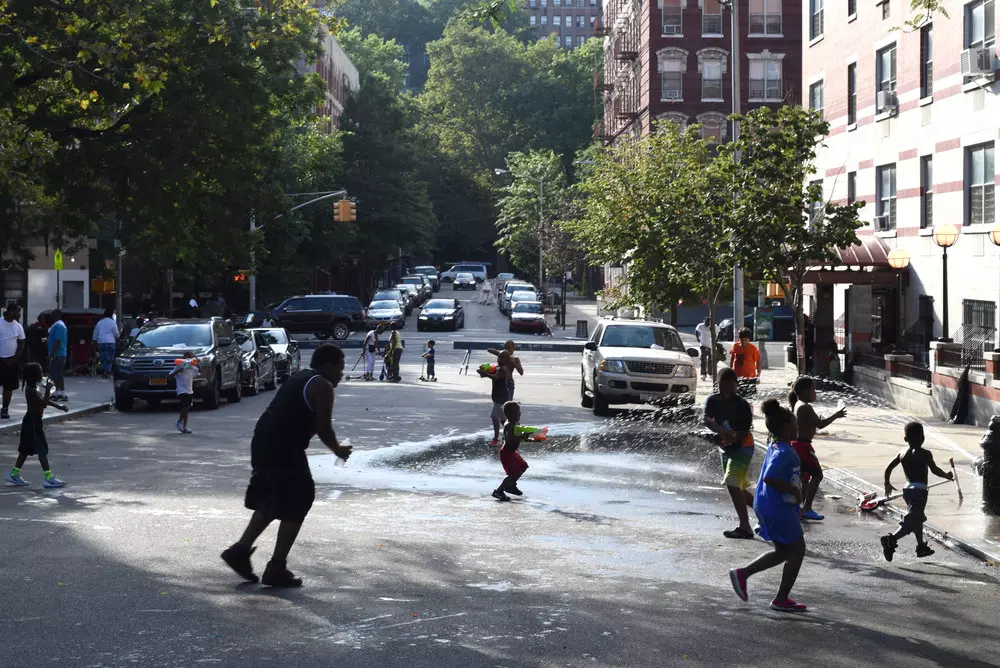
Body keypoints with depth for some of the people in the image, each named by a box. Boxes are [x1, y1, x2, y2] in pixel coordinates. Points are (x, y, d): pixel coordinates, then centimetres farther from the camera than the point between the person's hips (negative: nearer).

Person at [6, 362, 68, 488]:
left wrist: (59, 406, 16)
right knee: (42, 450, -7)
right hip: (33, 422, -10)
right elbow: (43, 403, -28)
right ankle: (49, 478, -6)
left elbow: (43, 400, 18)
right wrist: (48, 390, -29)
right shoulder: (32, 391, -21)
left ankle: (14, 474, 23)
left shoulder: (31, 388, 9)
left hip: (30, 422, 10)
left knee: (26, 449, 16)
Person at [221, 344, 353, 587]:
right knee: (295, 507, 1)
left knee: (270, 504, 22)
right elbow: (323, 428, -12)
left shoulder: (300, 377, 21)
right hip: (284, 450, -9)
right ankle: (276, 569, 3)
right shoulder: (323, 387, -7)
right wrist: (338, 450, 7)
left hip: (262, 443, 9)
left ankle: (241, 549, 19)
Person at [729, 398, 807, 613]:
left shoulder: (774, 448, 10)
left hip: (766, 506, 10)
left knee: (783, 551, 19)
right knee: (797, 550, 3)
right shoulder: (785, 452, -20)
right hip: (778, 508, -10)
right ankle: (781, 600, 8)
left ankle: (742, 573, 14)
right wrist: (794, 490, -21)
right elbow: (769, 478, -31)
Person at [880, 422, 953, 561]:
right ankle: (891, 540, -28)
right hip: (919, 491, -8)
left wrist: (887, 484, 19)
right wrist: (948, 476, 3)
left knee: (918, 518, 25)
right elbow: (935, 470, -15)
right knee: (911, 522, -11)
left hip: (907, 489, 8)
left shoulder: (902, 453, 6)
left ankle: (921, 546, 36)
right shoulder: (925, 454, -11)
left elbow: (889, 467, 6)